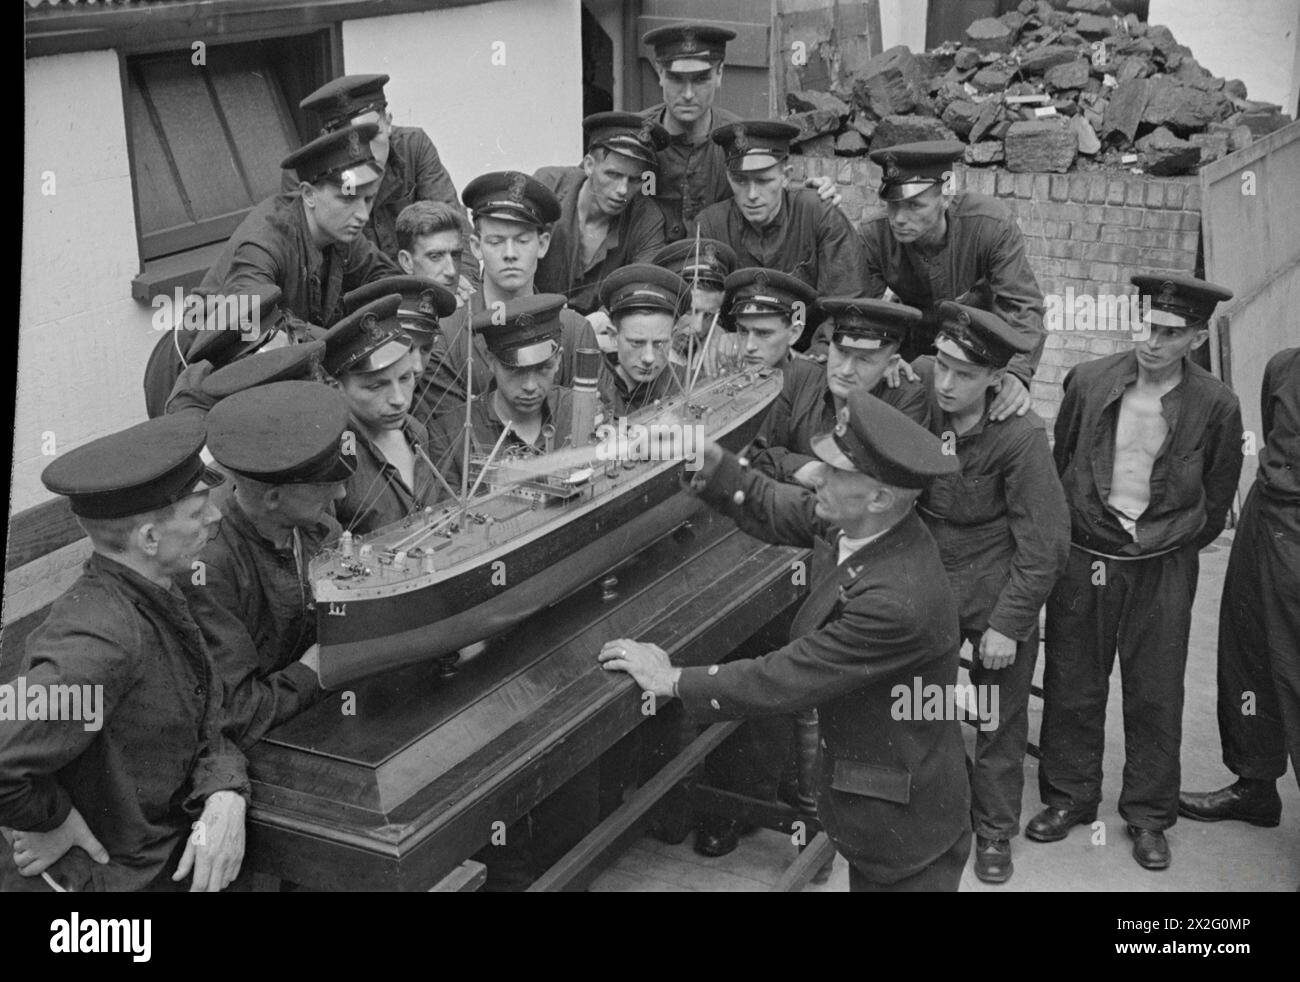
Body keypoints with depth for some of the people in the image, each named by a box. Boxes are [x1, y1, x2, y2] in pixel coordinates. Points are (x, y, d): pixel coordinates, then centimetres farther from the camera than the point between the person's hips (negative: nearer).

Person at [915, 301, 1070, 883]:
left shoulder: (1021, 437, -23)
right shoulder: (918, 394, -14)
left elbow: (1044, 546, -18)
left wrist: (1007, 625, -17)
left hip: (997, 596, -3)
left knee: (1000, 723, 13)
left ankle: (995, 833, 34)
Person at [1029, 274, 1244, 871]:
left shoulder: (1215, 406, -8)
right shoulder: (1088, 382, -5)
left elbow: (1216, 497, 5)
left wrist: (1176, 544, 7)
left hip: (1163, 569, -1)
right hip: (1082, 557, 1)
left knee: (1156, 696, 8)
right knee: (1072, 686, 10)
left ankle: (1148, 816, 23)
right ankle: (1068, 798, 27)